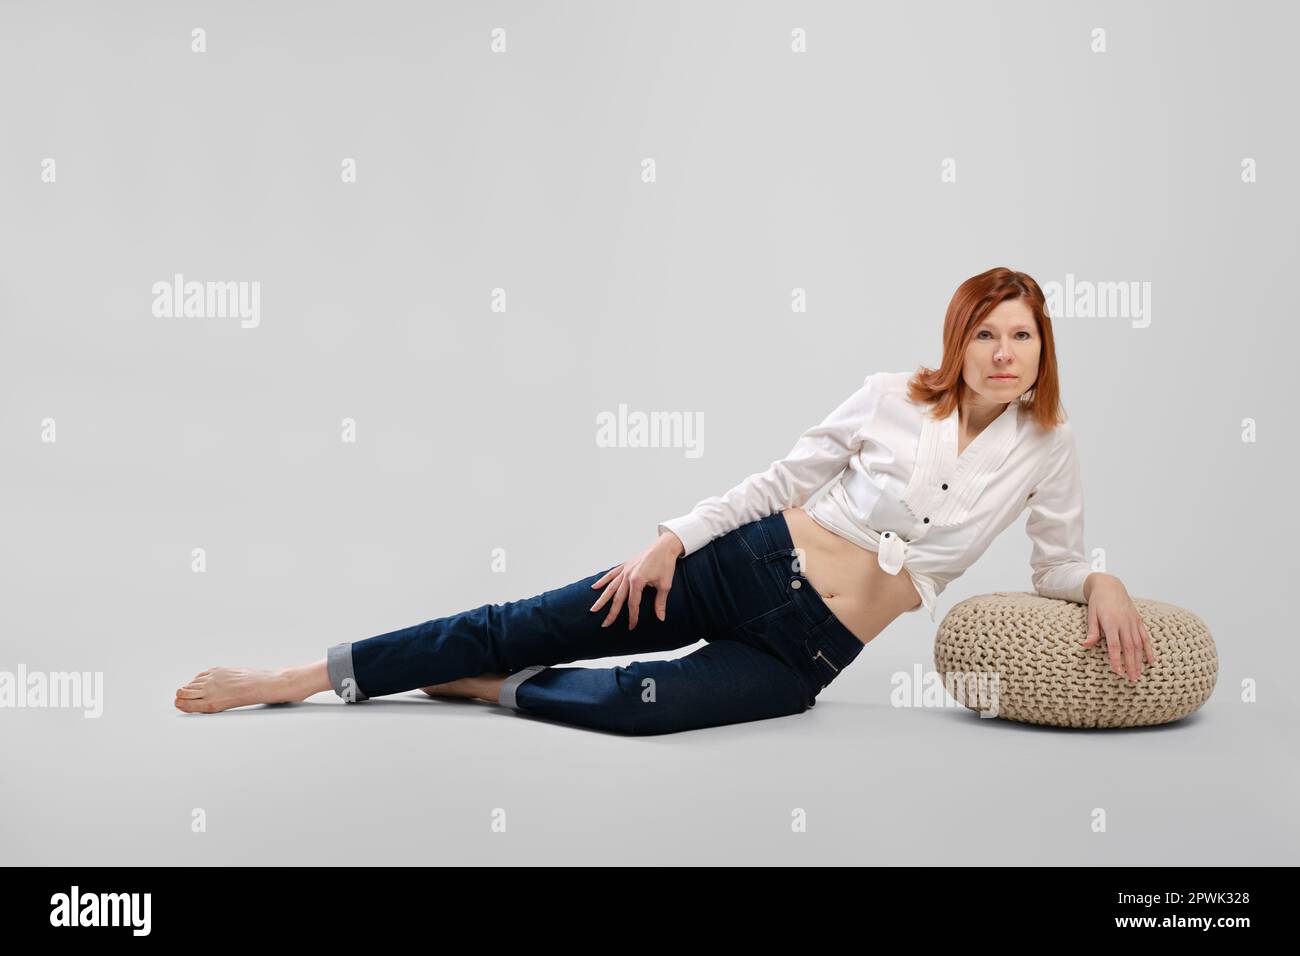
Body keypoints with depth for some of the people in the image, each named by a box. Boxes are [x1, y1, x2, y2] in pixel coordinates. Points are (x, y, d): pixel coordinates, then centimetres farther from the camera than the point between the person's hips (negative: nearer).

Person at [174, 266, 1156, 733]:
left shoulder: (1045, 447, 2)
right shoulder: (891, 397, 0)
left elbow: (1058, 561, 11)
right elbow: (781, 478, 3)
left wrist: (1104, 583, -11)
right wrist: (673, 539, -4)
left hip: (808, 653, 0)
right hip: (752, 568, 0)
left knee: (639, 704, -29)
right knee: (521, 625, -9)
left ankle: (485, 688, 0)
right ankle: (298, 677, 1)